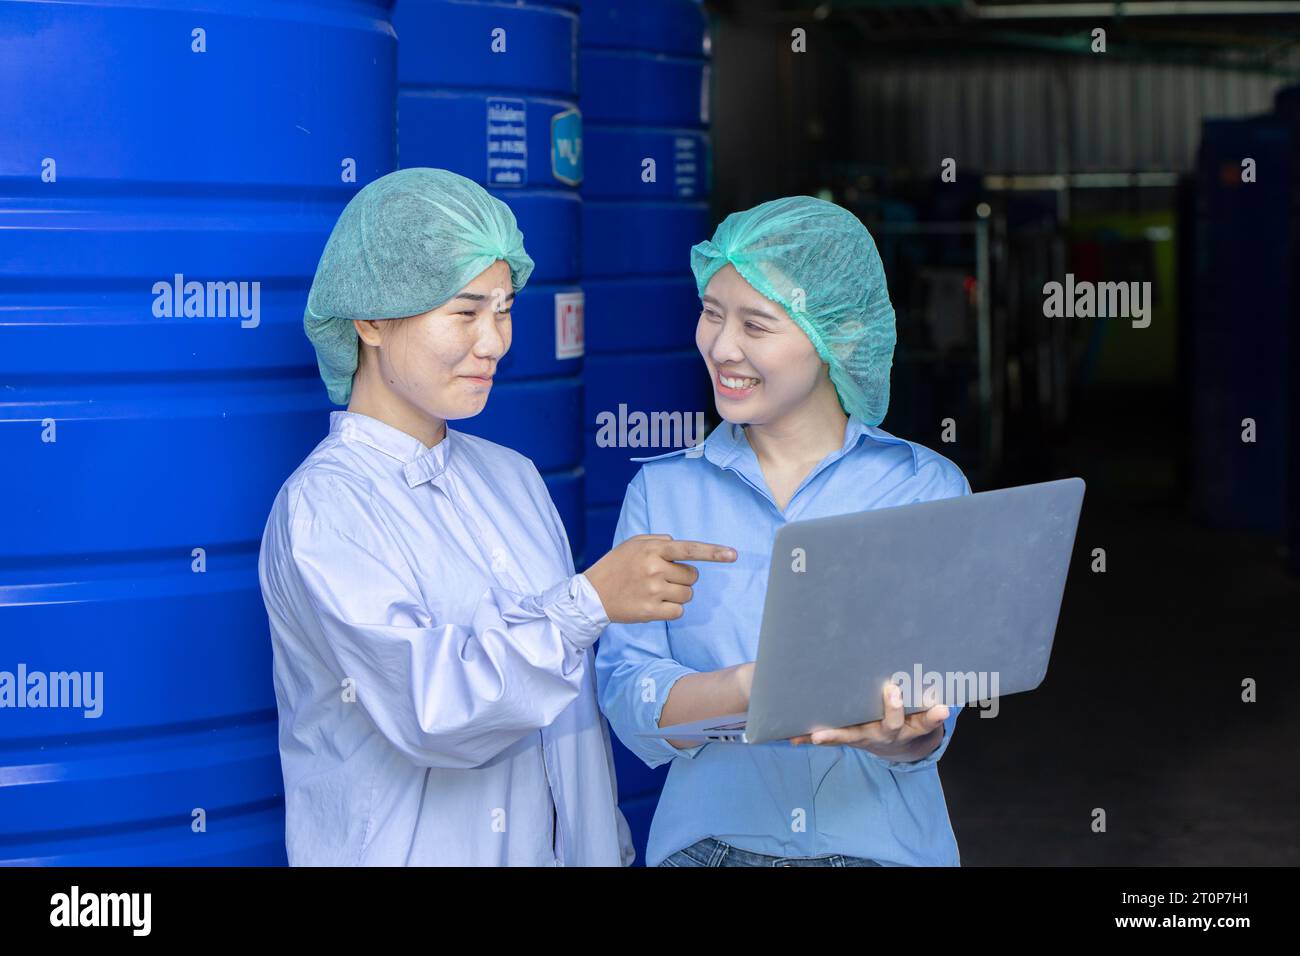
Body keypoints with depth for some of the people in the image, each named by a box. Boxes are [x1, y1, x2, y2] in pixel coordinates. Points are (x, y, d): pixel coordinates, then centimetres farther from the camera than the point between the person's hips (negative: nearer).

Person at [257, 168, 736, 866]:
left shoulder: (513, 479, 8)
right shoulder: (322, 508, -15)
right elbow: (429, 707, -26)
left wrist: (604, 850, 12)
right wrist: (588, 601, -30)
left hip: (552, 849, 7)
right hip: (397, 853, -6)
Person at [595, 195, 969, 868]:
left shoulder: (928, 488, -2)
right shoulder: (662, 491, 2)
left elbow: (932, 718, -8)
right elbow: (625, 699, -7)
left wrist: (895, 733, -30)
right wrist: (753, 689, -25)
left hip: (883, 840, -1)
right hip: (709, 840, 1)